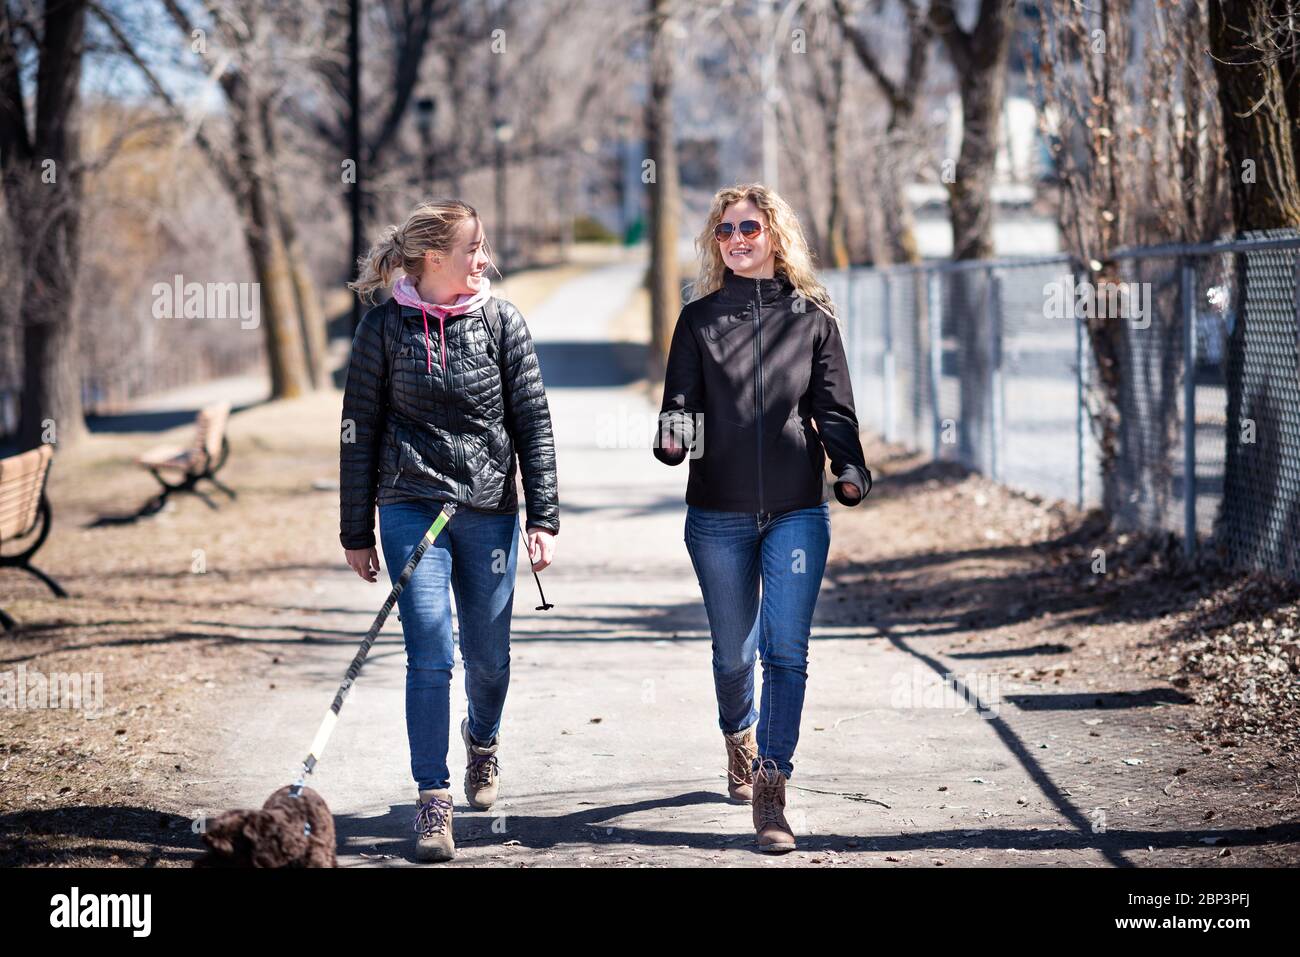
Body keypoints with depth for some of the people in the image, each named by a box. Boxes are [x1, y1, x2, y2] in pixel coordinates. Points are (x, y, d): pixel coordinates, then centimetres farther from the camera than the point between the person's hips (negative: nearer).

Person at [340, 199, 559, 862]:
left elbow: (533, 422, 3)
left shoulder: (500, 322, 2)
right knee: (430, 656, -11)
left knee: (489, 658, 10)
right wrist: (356, 533, 4)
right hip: (410, 508, -2)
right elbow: (359, 433, 4)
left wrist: (544, 517, -3)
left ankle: (481, 741, 42)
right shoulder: (384, 327, -1)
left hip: (489, 510, 2)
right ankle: (433, 803, -4)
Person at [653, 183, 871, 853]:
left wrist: (850, 470, -13)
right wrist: (673, 437, -20)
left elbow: (834, 409, 5)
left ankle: (771, 794, -9)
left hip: (797, 513, -1)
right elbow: (680, 402, 3)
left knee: (785, 652, -10)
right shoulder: (700, 318, 6)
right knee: (733, 652, 12)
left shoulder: (813, 316, 6)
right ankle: (740, 741, 41)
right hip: (718, 514, 1)